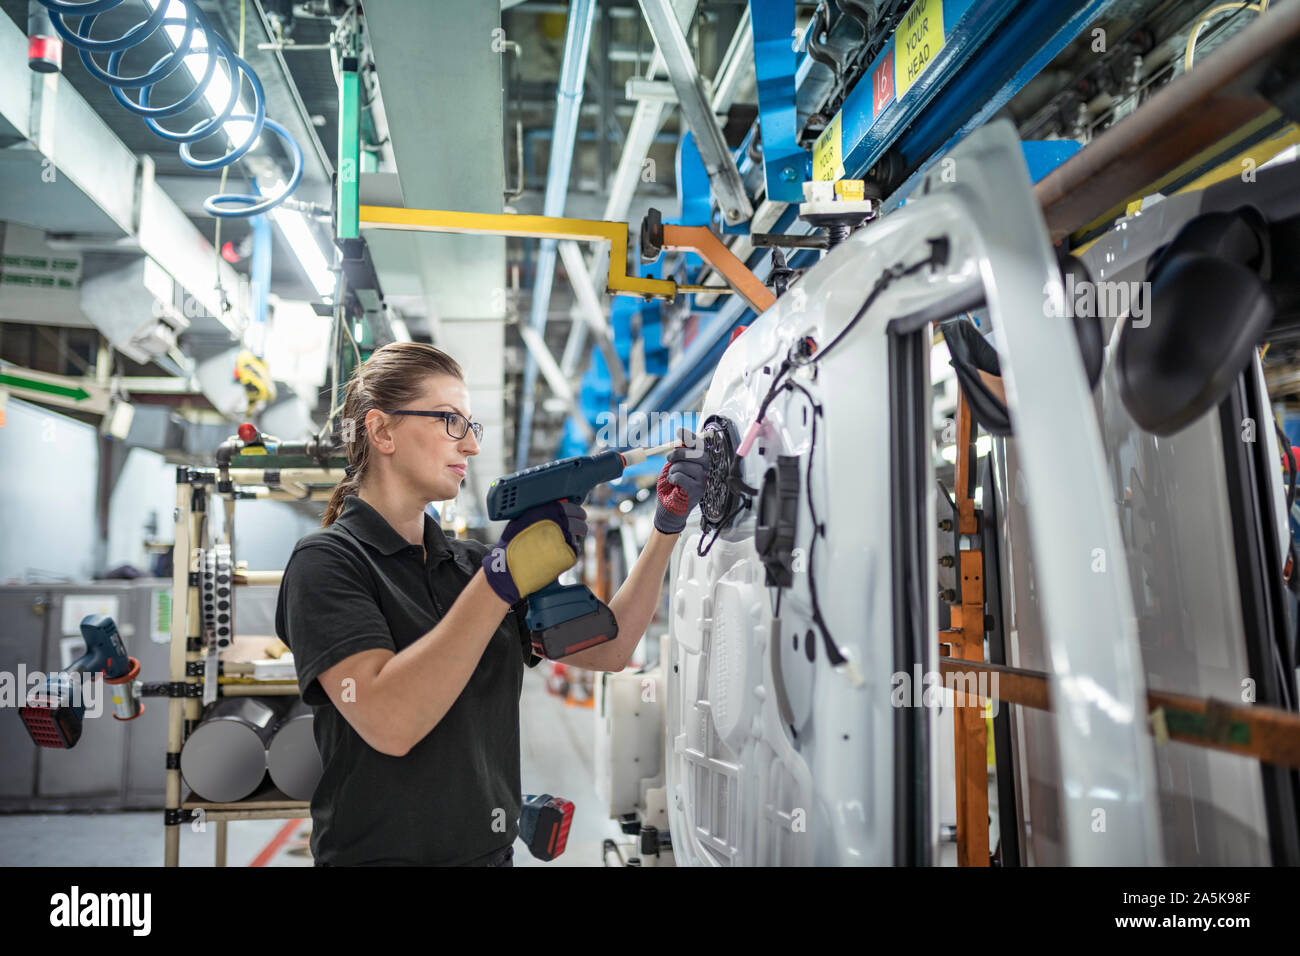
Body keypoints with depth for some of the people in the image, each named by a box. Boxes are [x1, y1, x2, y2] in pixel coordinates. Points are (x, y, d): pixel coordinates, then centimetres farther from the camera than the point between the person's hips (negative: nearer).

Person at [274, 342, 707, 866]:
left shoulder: (472, 562, 7)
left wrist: (666, 528, -7)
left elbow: (606, 651, 2)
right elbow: (387, 723, -26)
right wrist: (504, 578, -28)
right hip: (383, 852, -6)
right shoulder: (327, 560, -12)